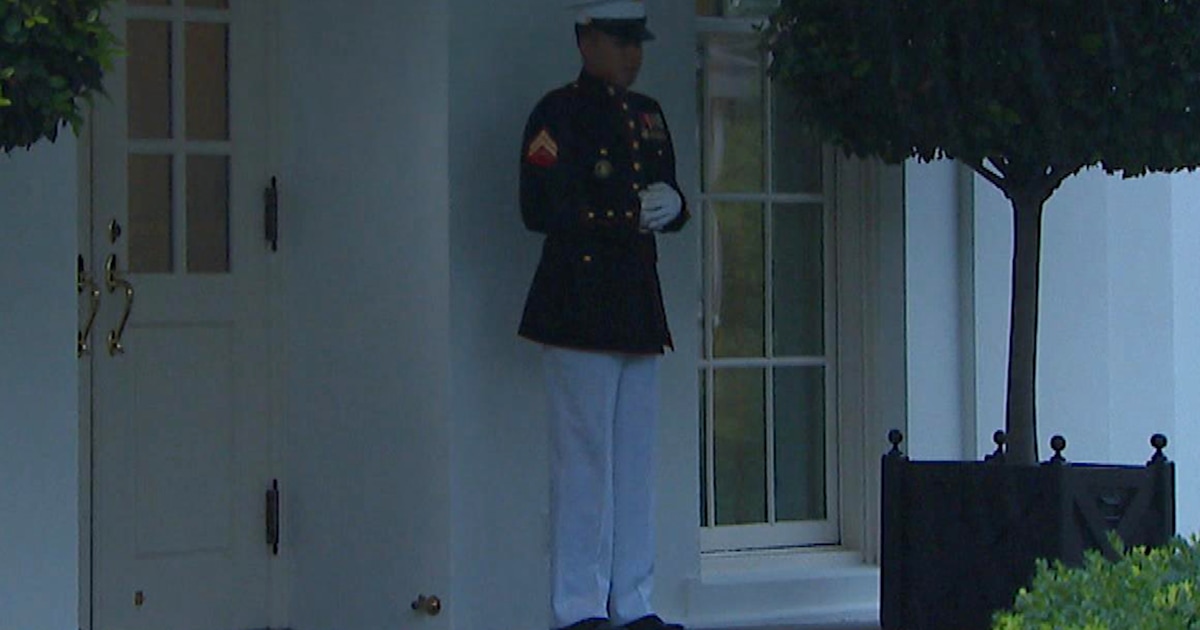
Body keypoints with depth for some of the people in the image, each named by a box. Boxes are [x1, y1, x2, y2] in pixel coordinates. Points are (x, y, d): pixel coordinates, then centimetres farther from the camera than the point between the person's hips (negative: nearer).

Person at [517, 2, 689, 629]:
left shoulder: (648, 114, 19)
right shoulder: (558, 112, -5)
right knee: (584, 460, -5)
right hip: (579, 310, -8)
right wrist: (631, 215, -15)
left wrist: (669, 204, -2)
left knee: (635, 460, 9)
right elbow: (542, 209, -13)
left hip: (638, 310, 8)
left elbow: (670, 204, 22)